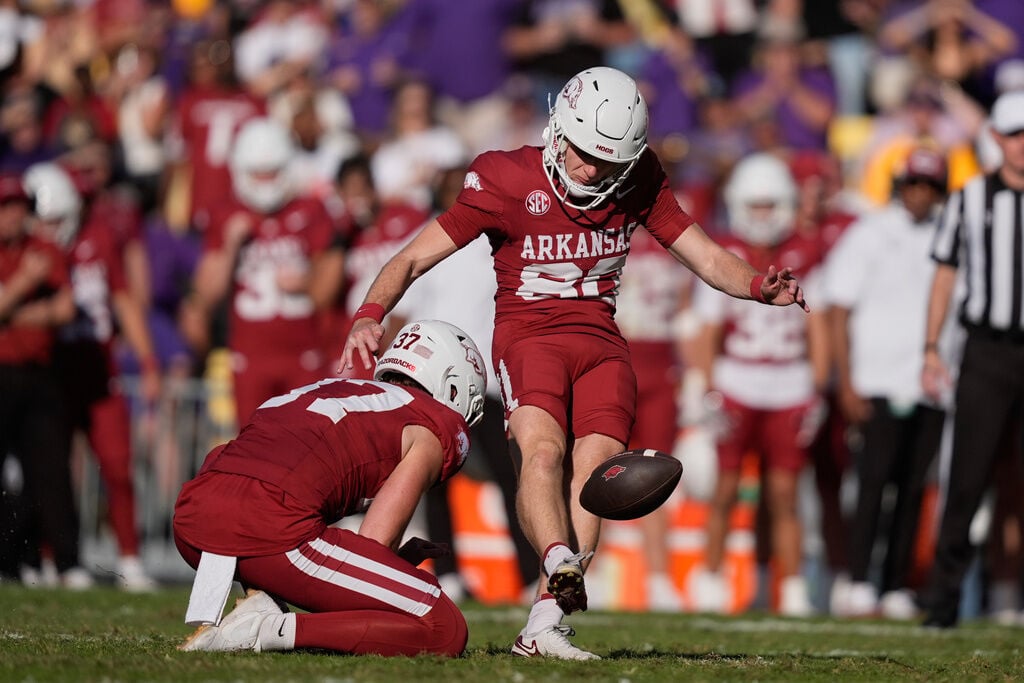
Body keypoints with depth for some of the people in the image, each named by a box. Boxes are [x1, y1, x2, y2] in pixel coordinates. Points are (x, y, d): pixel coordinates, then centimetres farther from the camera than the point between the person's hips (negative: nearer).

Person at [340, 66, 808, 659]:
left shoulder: (637, 184, 4)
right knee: (543, 449, -30)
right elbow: (412, 260, -6)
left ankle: (543, 626, -22)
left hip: (601, 341, 3)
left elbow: (709, 259, 7)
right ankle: (562, 568, -53)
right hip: (529, 334, -3)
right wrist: (370, 316, -24)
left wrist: (761, 288, -15)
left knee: (594, 468, -18)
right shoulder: (508, 181, -7)